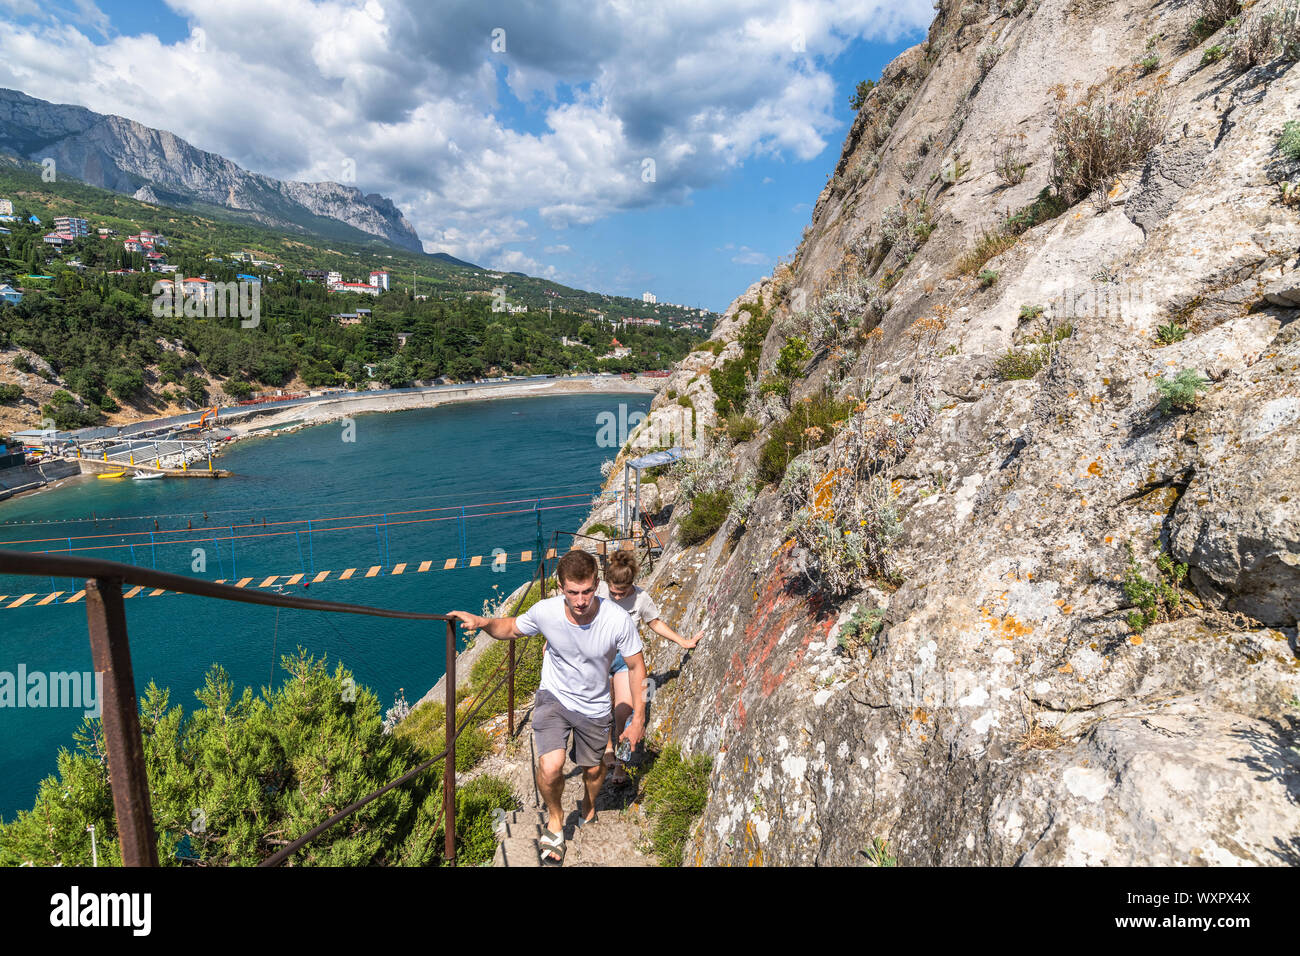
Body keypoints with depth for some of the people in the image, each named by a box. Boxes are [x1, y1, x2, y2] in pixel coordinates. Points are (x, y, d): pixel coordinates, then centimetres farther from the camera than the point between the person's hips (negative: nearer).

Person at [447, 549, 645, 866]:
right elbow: (512, 628, -3)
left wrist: (638, 718, -10)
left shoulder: (617, 620, -29)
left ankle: (589, 805, 58)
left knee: (593, 768, 20)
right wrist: (482, 622, -23)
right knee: (550, 767, -20)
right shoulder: (545, 611, -25)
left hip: (594, 707, 0)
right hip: (554, 697, 0)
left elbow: (636, 667, -14)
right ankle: (555, 818, 15)